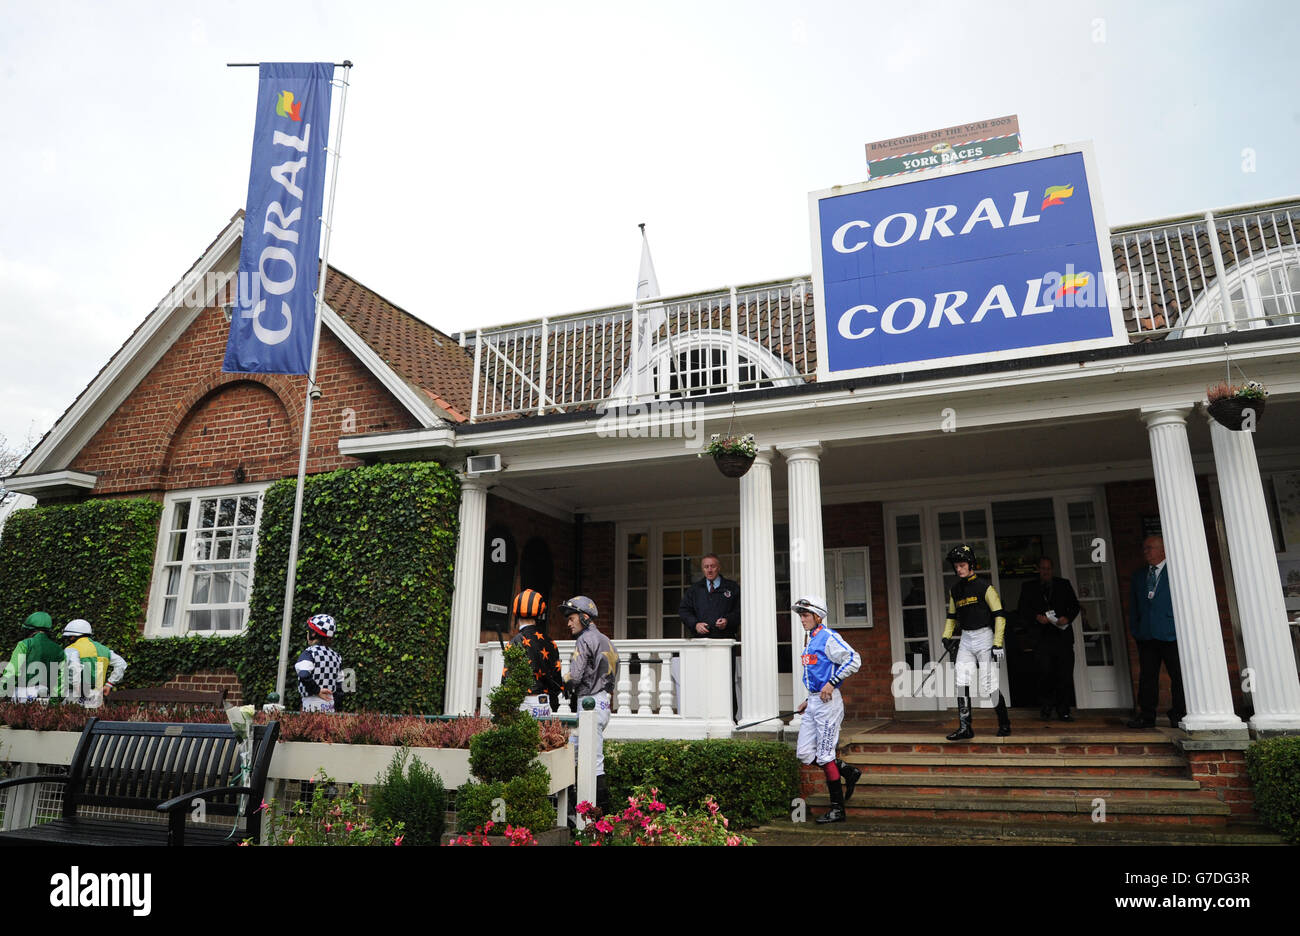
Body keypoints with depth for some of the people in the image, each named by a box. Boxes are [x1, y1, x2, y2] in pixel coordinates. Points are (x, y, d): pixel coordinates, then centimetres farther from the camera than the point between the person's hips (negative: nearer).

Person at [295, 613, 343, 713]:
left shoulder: (309, 653, -10)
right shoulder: (335, 655, 10)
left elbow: (304, 676, -25)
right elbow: (339, 683, 15)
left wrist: (317, 691, -14)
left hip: (312, 705, -6)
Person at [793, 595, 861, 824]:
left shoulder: (828, 637, -12)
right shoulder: (811, 641, 16)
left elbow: (854, 660, -22)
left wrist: (831, 684, -23)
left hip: (827, 702, -9)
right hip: (814, 704, 9)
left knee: (825, 755, -3)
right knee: (804, 754, 7)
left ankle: (837, 809, 9)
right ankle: (848, 772, 23)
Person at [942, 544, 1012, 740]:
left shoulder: (985, 587, -8)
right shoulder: (954, 590, 12)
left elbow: (999, 616, -10)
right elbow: (951, 616, 22)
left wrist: (997, 644, -14)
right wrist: (946, 637, 9)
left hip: (984, 637, -6)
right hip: (965, 640, 6)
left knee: (989, 687, -4)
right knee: (962, 684, -3)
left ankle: (1004, 724, 16)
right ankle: (965, 728, 0)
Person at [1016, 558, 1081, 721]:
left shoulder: (1064, 584, 14)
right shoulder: (1029, 588, 11)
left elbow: (1075, 605, 11)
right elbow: (1022, 610, 7)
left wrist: (1068, 618, -8)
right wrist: (1036, 617, -11)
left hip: (1063, 635, 1)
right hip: (1043, 637, -1)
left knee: (1065, 674, -1)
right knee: (1045, 672, -7)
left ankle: (1063, 711, 8)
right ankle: (1046, 706, 13)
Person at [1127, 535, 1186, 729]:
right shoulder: (1138, 576, 17)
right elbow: (1133, 605, 18)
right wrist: (1135, 629, 10)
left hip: (1172, 633, -4)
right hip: (1146, 634, 4)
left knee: (1178, 675, 0)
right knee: (1147, 676, 4)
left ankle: (1179, 715, 9)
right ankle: (1146, 716, 8)